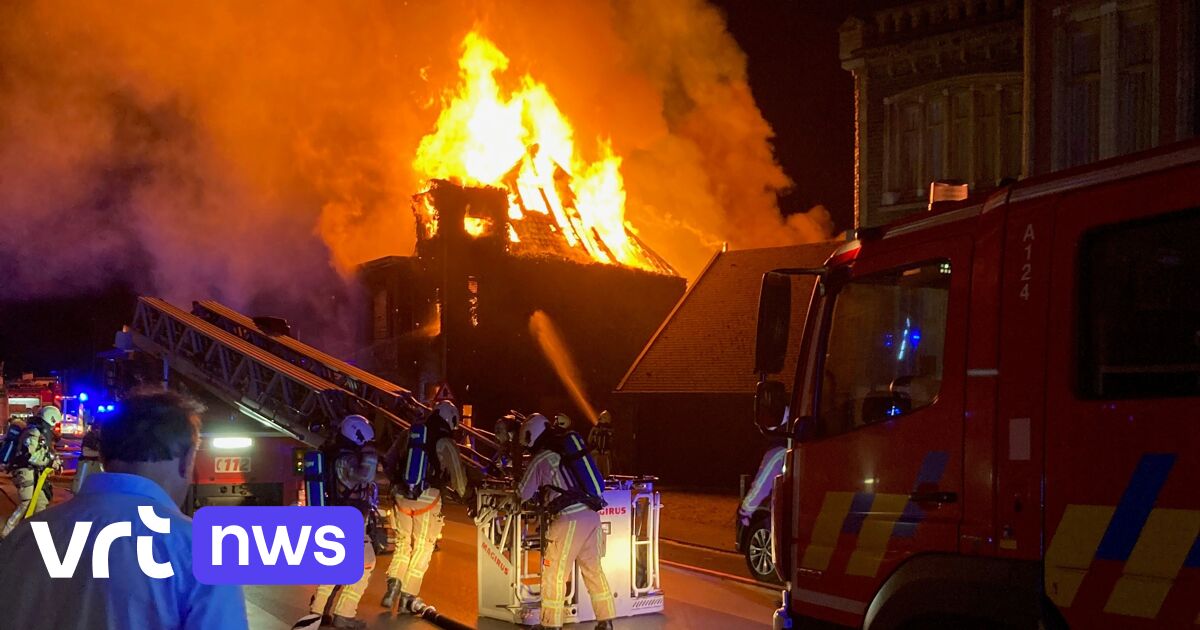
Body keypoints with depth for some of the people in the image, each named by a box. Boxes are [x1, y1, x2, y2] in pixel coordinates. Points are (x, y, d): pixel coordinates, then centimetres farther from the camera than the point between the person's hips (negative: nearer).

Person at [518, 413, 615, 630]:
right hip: (591, 514, 7)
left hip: (569, 520, -7)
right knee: (593, 569, 15)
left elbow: (523, 495, 3)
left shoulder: (540, 460, -3)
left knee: (554, 573, 4)